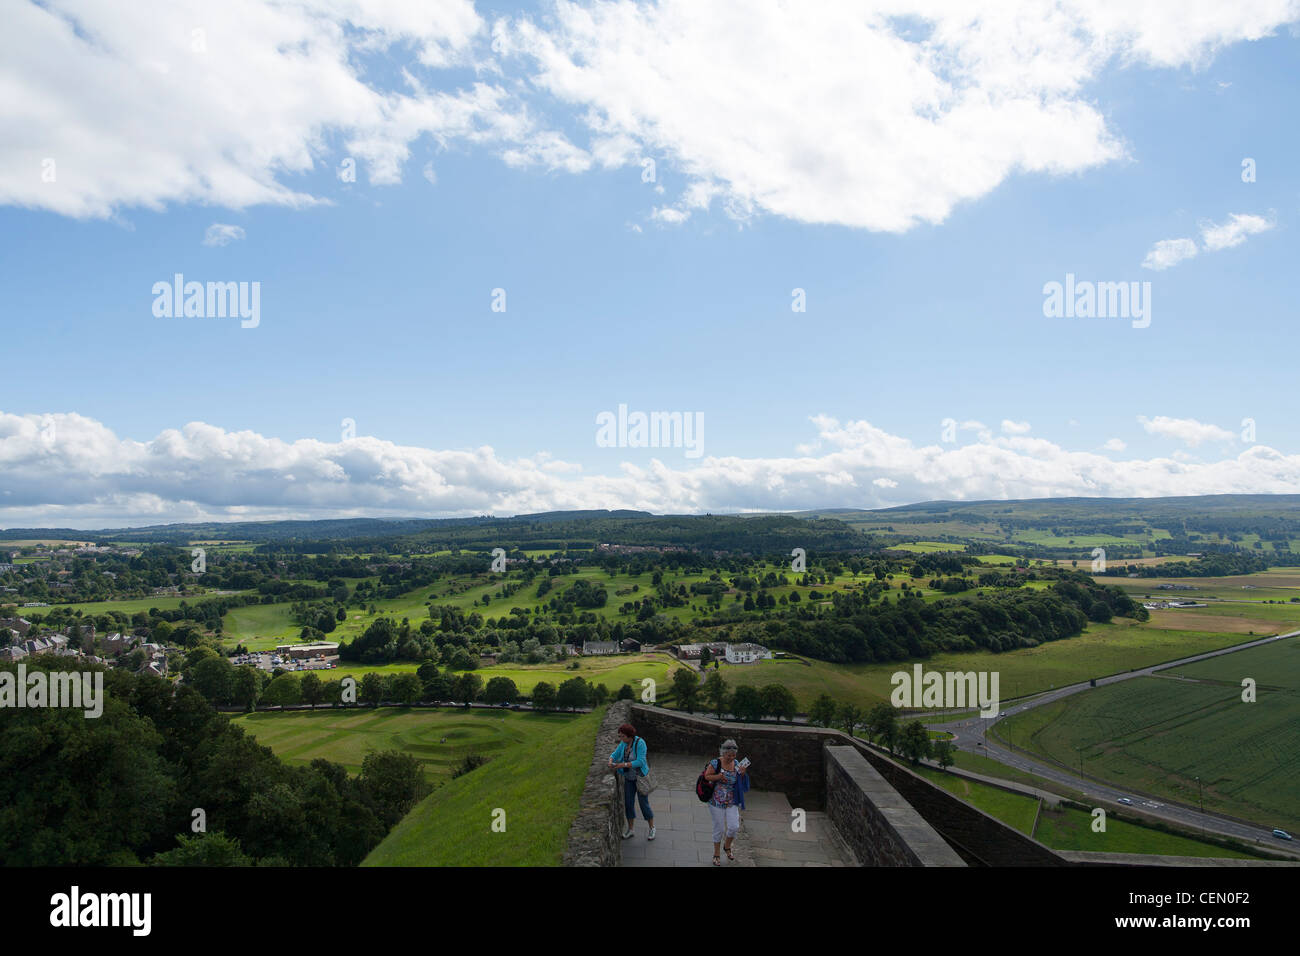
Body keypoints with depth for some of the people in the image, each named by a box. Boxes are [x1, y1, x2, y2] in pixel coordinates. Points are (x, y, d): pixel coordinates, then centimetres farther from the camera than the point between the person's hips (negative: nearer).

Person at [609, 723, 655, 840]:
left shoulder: (640, 743, -26)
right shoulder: (623, 743, -4)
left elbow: (640, 762, -31)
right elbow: (614, 755, 0)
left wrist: (623, 765, -33)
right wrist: (611, 762, -23)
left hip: (641, 776, -6)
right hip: (629, 777, 6)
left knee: (644, 803, 0)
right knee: (628, 803, 7)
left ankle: (652, 828, 20)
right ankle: (630, 830, 21)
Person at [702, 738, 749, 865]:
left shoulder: (736, 763, 0)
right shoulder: (715, 763, -16)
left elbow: (740, 782, 11)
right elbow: (706, 776, -10)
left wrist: (742, 774, -10)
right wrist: (719, 776, -24)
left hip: (732, 802, 4)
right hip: (717, 802, -4)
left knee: (734, 826, -5)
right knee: (719, 829, 6)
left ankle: (727, 846, 28)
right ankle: (716, 855, 28)